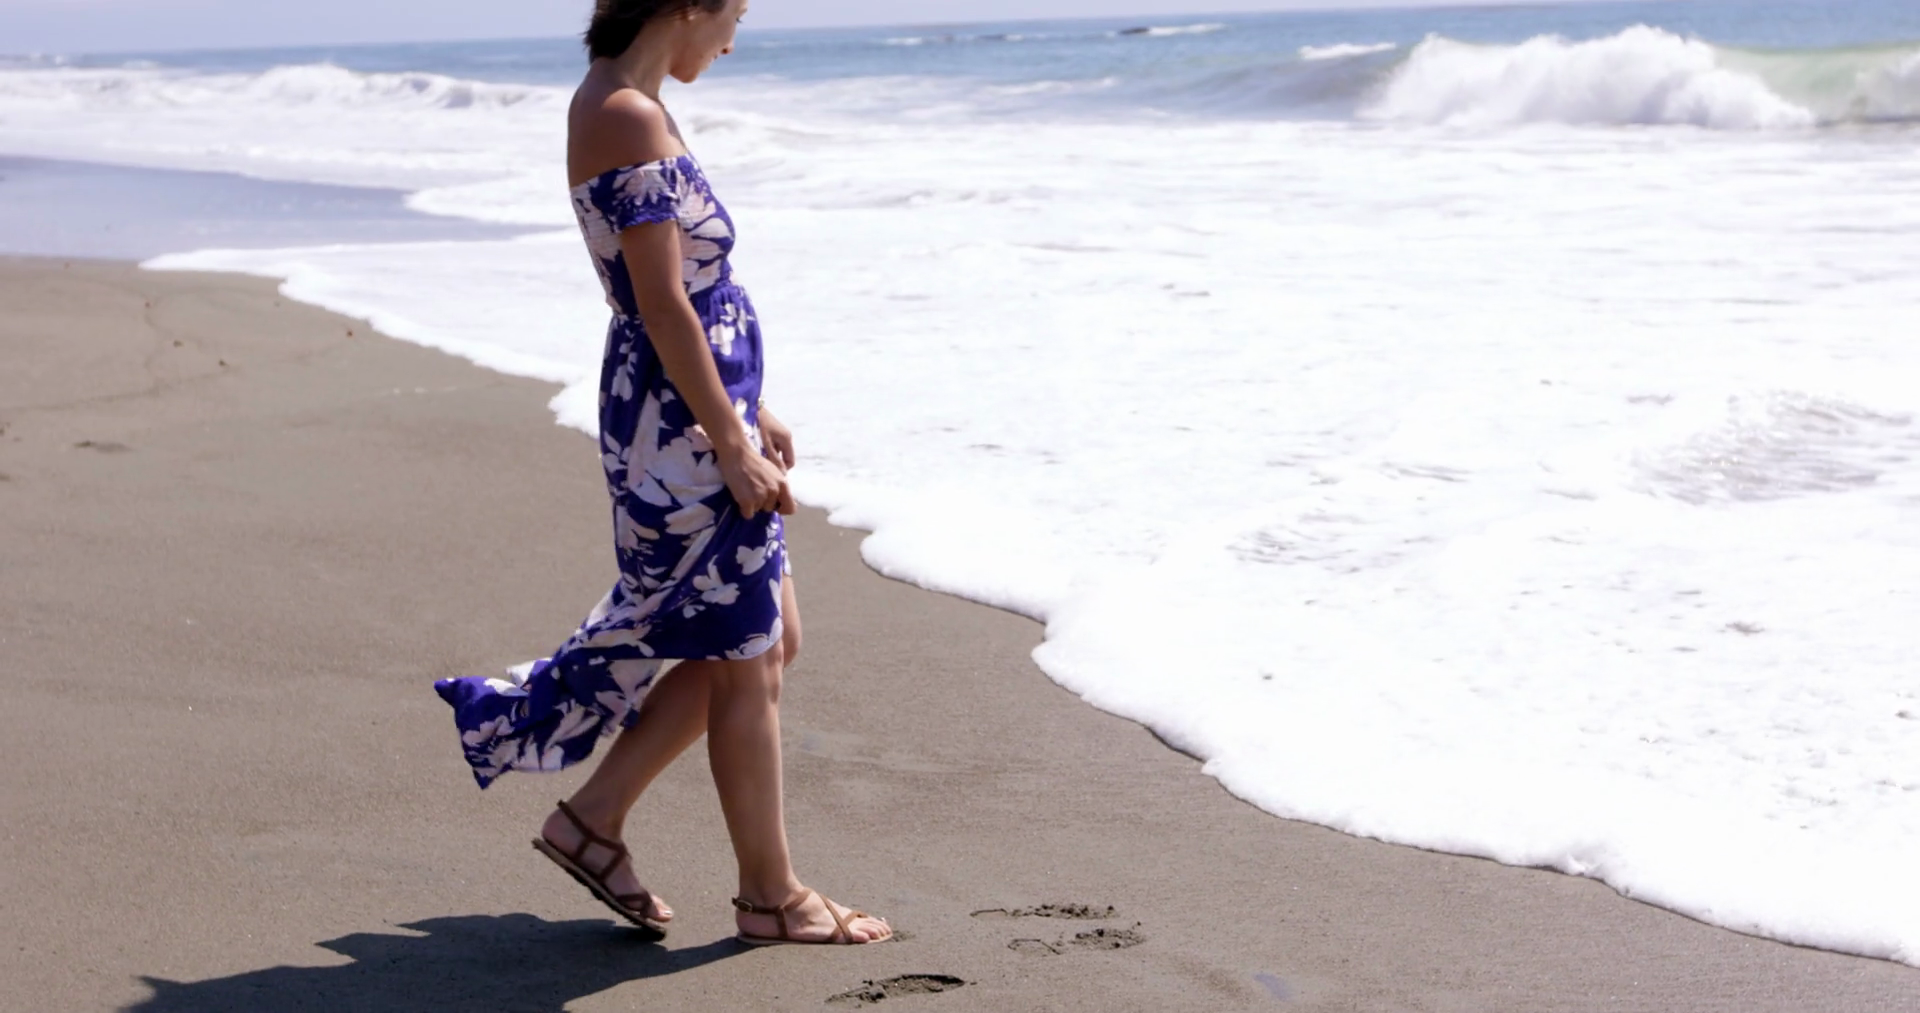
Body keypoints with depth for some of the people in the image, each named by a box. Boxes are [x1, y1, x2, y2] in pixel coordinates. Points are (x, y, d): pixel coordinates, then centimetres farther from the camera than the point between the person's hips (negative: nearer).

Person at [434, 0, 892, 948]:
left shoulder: (627, 107, 13)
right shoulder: (625, 117, -18)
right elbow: (663, 306, -20)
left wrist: (747, 412, 21)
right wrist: (734, 447, -17)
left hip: (701, 407, 10)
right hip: (676, 422, -10)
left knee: (766, 642, 16)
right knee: (745, 662, 2)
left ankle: (593, 820, 24)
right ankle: (770, 896, 17)